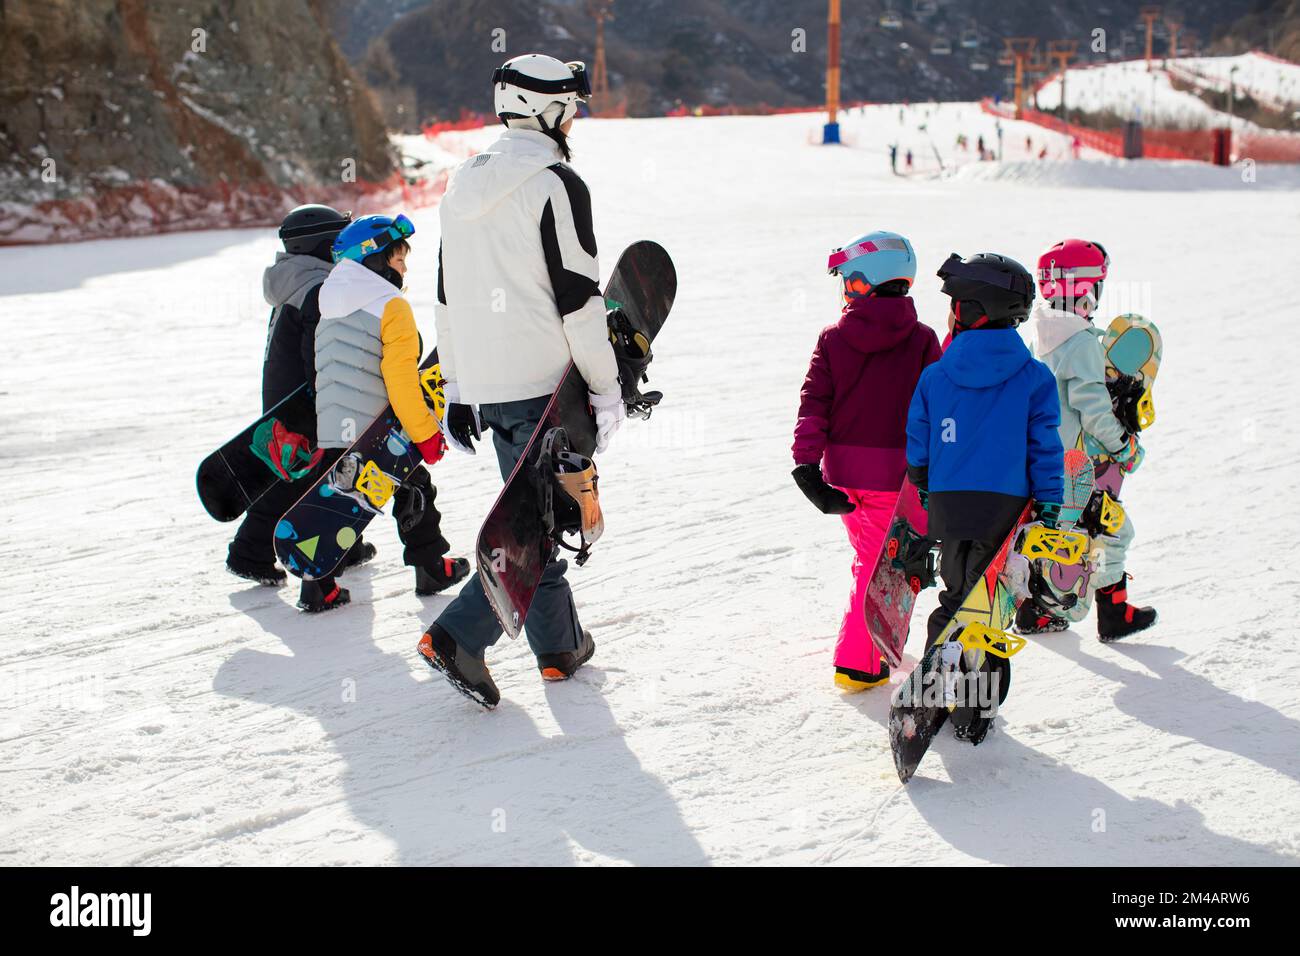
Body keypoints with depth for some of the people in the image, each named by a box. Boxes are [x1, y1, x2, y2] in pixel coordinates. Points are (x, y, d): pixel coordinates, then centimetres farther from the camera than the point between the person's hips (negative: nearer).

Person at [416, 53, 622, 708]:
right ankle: (458, 636, -12)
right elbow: (578, 297, -14)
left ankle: (559, 648, 23)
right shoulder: (555, 183, -11)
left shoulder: (464, 185, 13)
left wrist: (456, 385, 21)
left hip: (485, 384, 8)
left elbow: (448, 295, 16)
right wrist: (606, 388, -8)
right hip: (543, 383, -8)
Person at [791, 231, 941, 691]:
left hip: (844, 471, 3)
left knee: (870, 559, 22)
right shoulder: (922, 339, -5)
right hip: (899, 473, -3)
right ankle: (858, 662, 4)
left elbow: (813, 406, -6)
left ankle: (876, 641, 34)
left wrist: (806, 464, -5)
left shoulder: (832, 339, -1)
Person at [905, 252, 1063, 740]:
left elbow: (917, 449, 7)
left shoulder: (935, 376, -1)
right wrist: (1049, 509, 3)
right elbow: (1045, 449, -3)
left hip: (949, 504, 2)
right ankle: (975, 714, 11)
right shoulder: (1035, 378, -4)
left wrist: (922, 499, 22)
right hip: (1006, 507, -2)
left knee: (955, 595, 20)